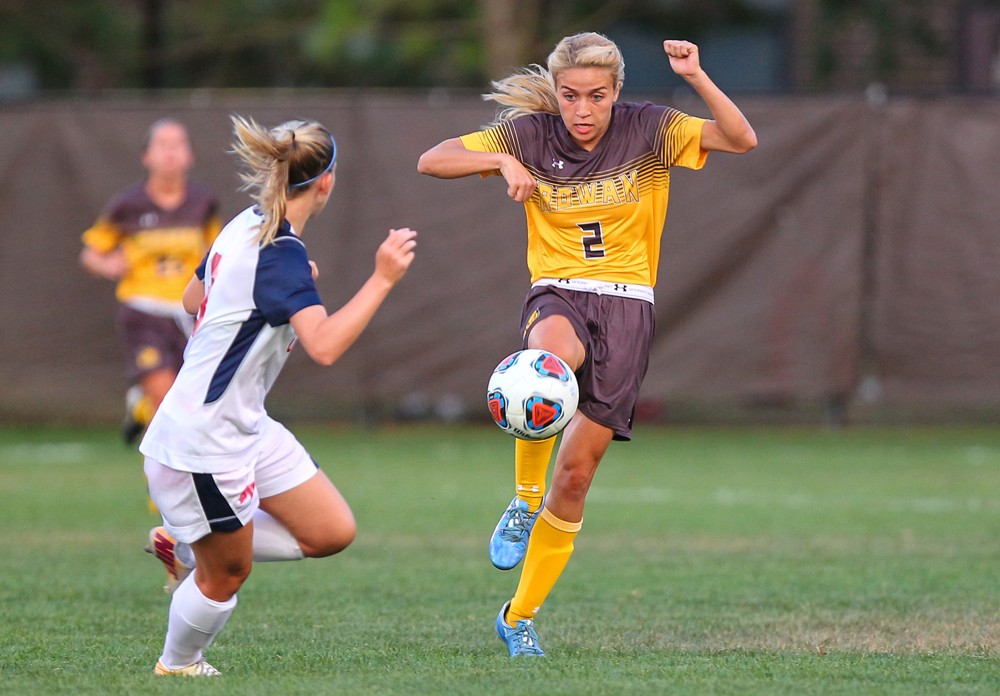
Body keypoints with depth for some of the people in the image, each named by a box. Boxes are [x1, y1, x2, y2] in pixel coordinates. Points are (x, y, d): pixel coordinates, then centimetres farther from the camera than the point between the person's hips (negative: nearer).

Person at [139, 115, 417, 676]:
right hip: (202, 440, -9)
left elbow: (193, 300, 22)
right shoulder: (282, 253, -23)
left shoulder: (248, 227, 5)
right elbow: (325, 345, -37)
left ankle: (184, 546, 22)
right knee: (227, 575, 8)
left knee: (333, 532, 8)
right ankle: (177, 667, 34)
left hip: (246, 425, 9)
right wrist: (383, 279, -35)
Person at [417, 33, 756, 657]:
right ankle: (525, 501, -22)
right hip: (559, 294, -1)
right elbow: (431, 161, -5)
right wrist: (502, 160, -21)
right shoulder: (529, 134, -2)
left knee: (576, 475, -2)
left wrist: (697, 77, -26)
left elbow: (742, 139, -12)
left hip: (628, 305, 1)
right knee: (553, 356, -41)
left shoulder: (648, 130, -3)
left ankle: (521, 617, 13)